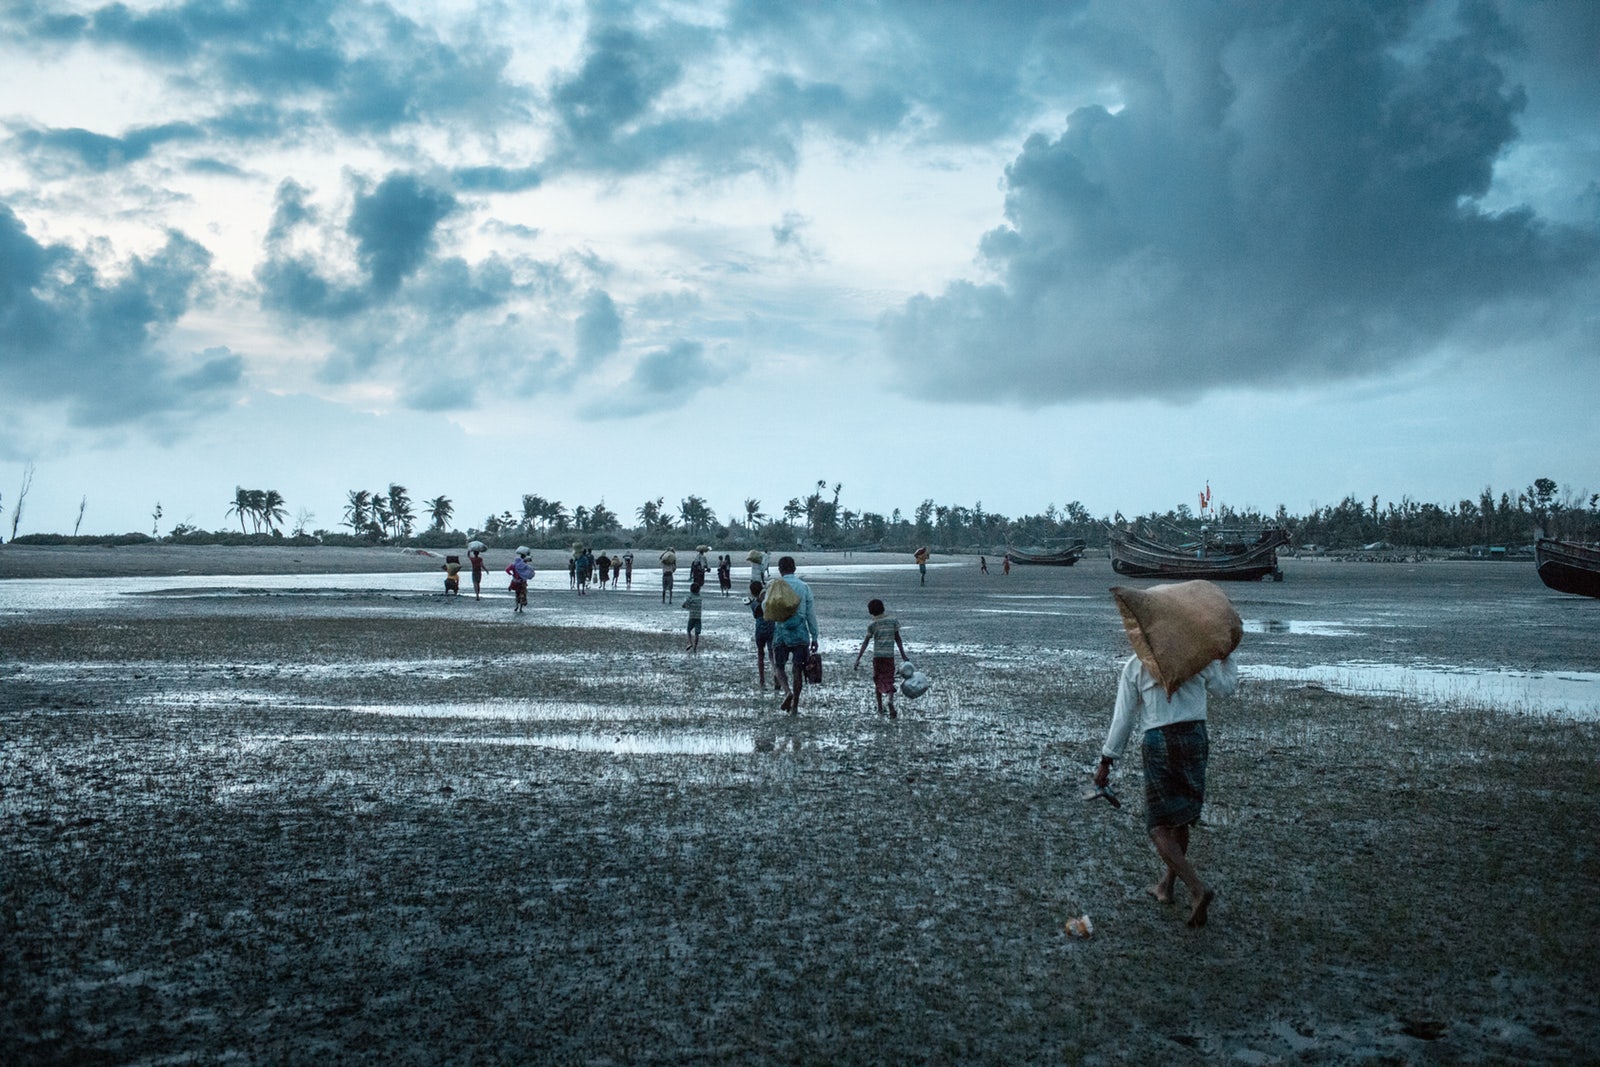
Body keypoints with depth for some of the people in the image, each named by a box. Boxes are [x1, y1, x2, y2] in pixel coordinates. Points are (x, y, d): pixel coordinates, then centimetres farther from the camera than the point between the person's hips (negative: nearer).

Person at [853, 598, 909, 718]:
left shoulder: (872, 624, -2)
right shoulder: (893, 620, 3)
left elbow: (865, 642, -5)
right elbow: (897, 638, 6)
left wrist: (858, 659, -4)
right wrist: (903, 655, 13)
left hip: (877, 655, 0)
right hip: (890, 655, 0)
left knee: (878, 680, 14)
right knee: (889, 681, 5)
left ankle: (880, 708, 16)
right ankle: (891, 700, -24)